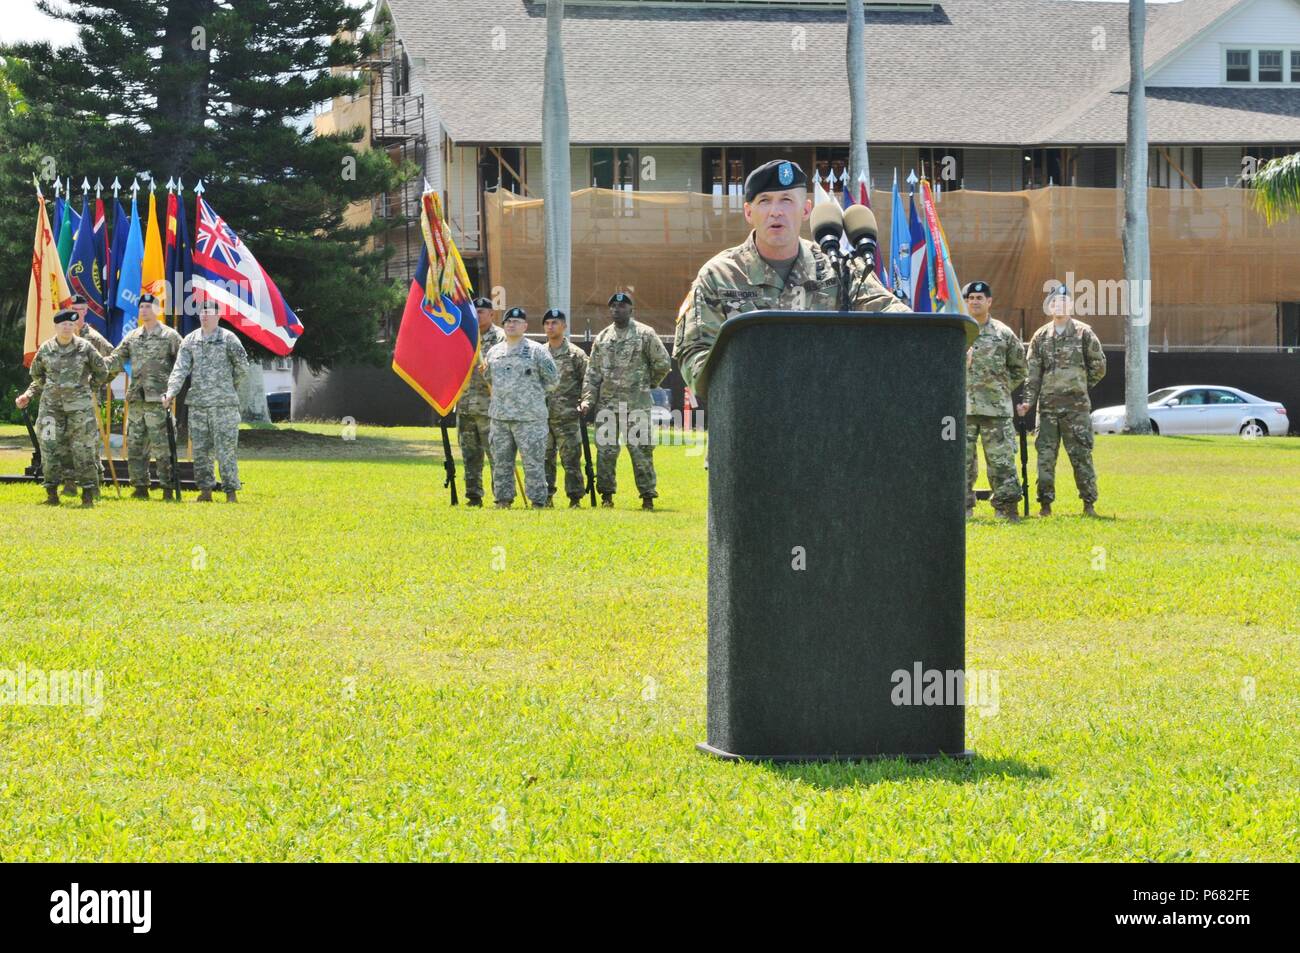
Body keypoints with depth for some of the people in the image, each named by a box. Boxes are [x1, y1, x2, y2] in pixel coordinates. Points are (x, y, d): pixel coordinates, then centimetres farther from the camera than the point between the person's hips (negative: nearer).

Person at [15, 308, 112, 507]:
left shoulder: (85, 347, -1)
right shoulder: (45, 350, 5)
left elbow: (102, 371, 12)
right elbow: (38, 376, 19)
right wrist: (29, 395, 7)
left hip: (79, 406, -2)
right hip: (51, 405, 2)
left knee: (83, 449, -3)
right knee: (50, 447, -4)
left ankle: (88, 494, 2)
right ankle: (51, 492, 3)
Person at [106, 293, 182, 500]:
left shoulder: (170, 336, 2)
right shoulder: (132, 337, 16)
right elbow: (116, 359, 10)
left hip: (158, 399, -6)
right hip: (136, 398, 6)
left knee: (162, 445, -7)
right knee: (134, 445, 5)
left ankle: (168, 488, -2)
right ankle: (140, 487, 12)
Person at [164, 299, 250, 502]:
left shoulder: (228, 338, 0)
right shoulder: (190, 340, 10)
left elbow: (242, 366, 4)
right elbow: (180, 368, 2)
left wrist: (231, 388, 8)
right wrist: (171, 392, -11)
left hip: (223, 403, -4)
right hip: (197, 403, 4)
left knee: (226, 449, -6)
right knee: (200, 450, 5)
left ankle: (231, 491, -2)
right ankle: (205, 490, 12)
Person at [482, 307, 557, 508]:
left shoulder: (536, 351, 0)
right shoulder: (494, 352, 15)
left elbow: (553, 379, 2)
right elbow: (488, 378, 27)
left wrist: (531, 391, 2)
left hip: (529, 416, -5)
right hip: (499, 416, 5)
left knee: (532, 461, -7)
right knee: (501, 461, 8)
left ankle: (537, 501, -3)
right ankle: (502, 499, 16)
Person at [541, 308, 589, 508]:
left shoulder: (576, 354, 2)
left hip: (567, 418, -4)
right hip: (543, 417, 4)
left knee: (571, 459, -4)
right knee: (544, 459, 6)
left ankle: (575, 498, 0)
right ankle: (546, 496, 12)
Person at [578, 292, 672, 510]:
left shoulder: (644, 334, 0)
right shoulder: (602, 338, 13)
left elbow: (663, 363, 1)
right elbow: (592, 373, 12)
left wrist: (647, 384, 8)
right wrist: (588, 400, 2)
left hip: (637, 404, -4)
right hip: (606, 404, 4)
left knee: (641, 450, -3)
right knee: (605, 450, 3)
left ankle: (648, 496, 1)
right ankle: (606, 494, 11)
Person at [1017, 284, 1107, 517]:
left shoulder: (1084, 333, 2)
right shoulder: (1040, 337, 10)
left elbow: (1098, 366, 7)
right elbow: (1032, 374, 8)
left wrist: (1080, 385, 9)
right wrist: (1028, 402, -2)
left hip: (1076, 406, -3)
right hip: (1047, 406, 3)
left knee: (1081, 455, -2)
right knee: (1045, 456, 1)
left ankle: (1089, 504, 4)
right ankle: (1045, 504, 7)